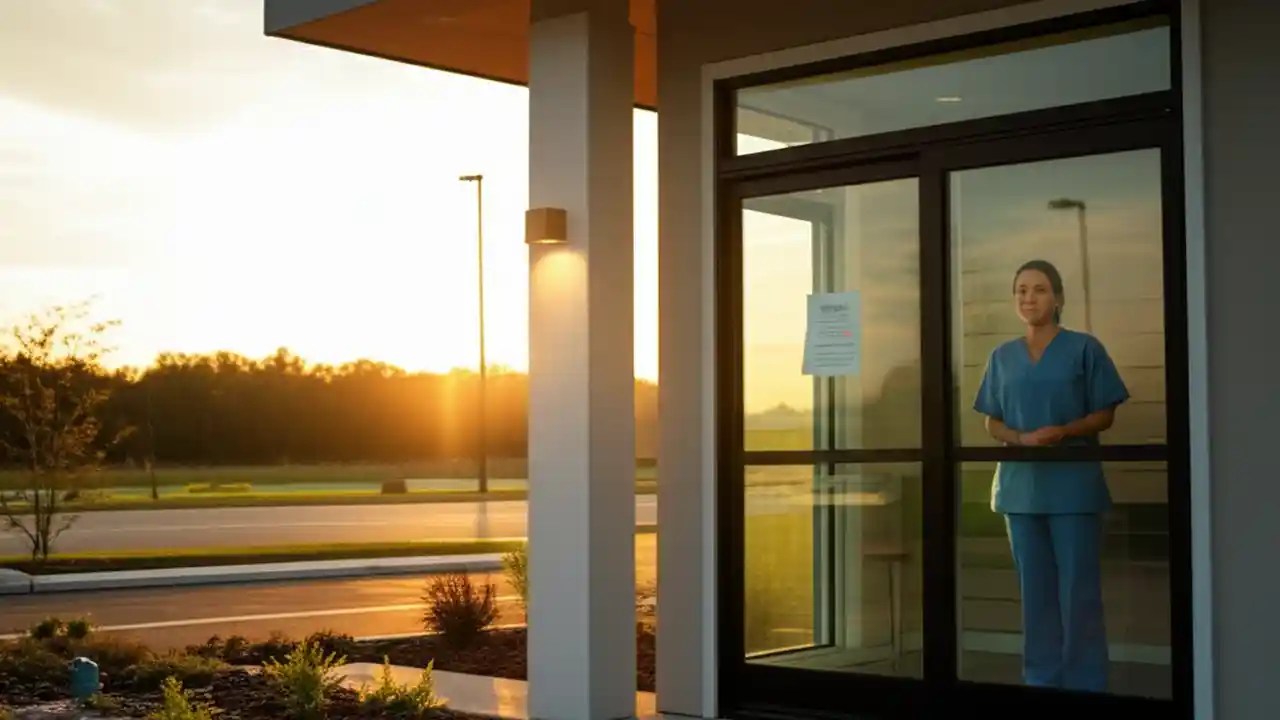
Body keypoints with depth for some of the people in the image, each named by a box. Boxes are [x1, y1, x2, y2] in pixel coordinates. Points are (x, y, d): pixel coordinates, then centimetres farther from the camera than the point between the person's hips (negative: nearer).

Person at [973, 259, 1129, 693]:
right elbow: (992, 423, 12)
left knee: (1079, 592, -4)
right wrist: (1021, 438, -10)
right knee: (1034, 591, 8)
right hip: (1021, 485, 4)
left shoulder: (1084, 349, -1)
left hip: (1072, 485, -4)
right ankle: (1040, 680, 16)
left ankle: (1085, 685, 3)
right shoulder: (1002, 357, 11)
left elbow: (1105, 415, -1)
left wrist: (1061, 433, -17)